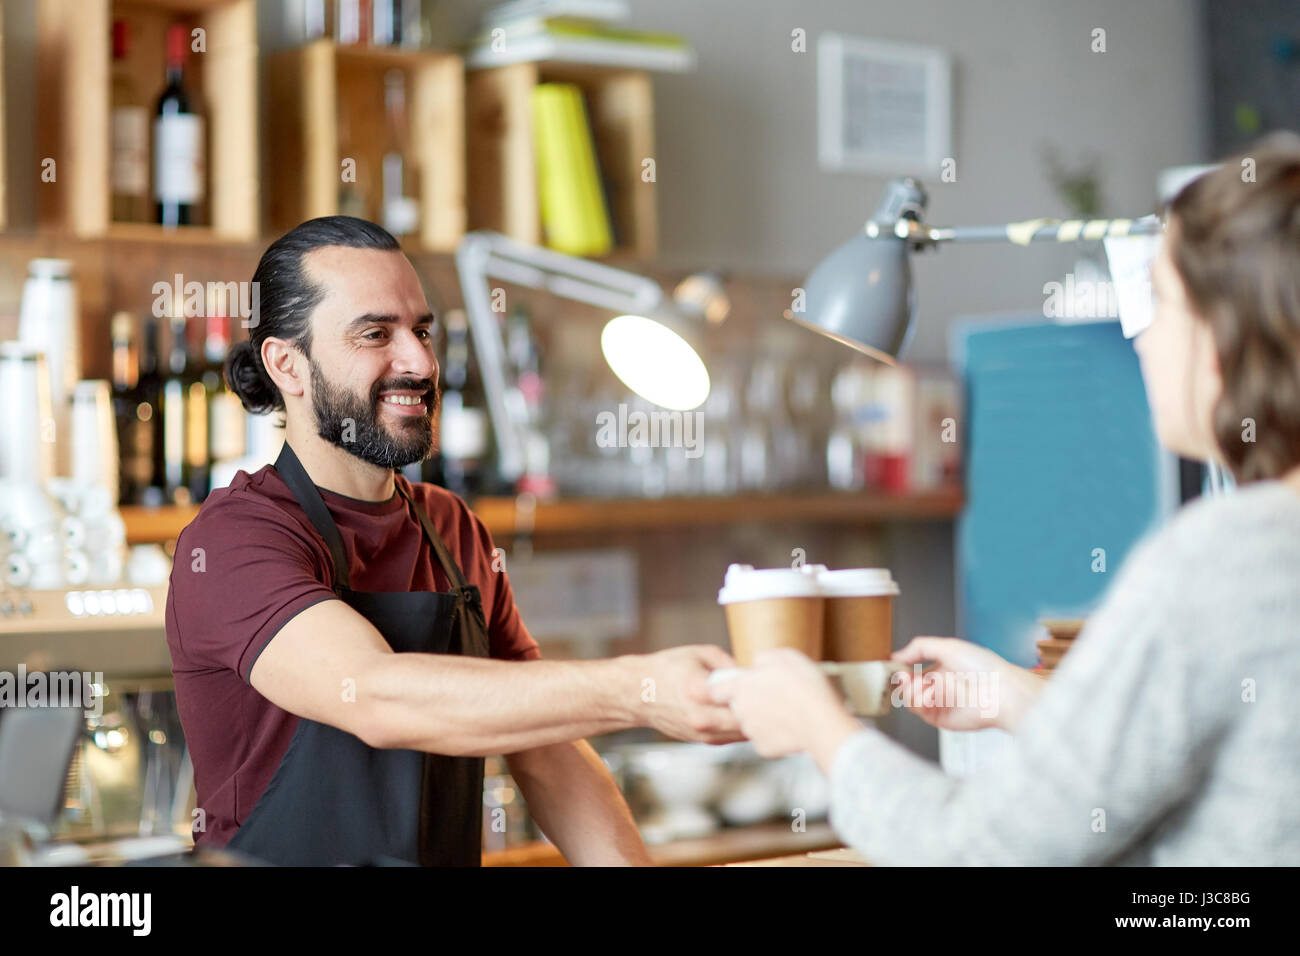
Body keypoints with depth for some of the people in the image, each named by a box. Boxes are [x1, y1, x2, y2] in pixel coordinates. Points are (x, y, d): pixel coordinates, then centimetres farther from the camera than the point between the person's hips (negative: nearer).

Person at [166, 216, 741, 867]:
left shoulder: (456, 532, 10)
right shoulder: (232, 539, -9)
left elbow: (545, 755, 10)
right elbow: (375, 696, -26)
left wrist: (631, 861, -5)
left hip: (451, 860, 5)